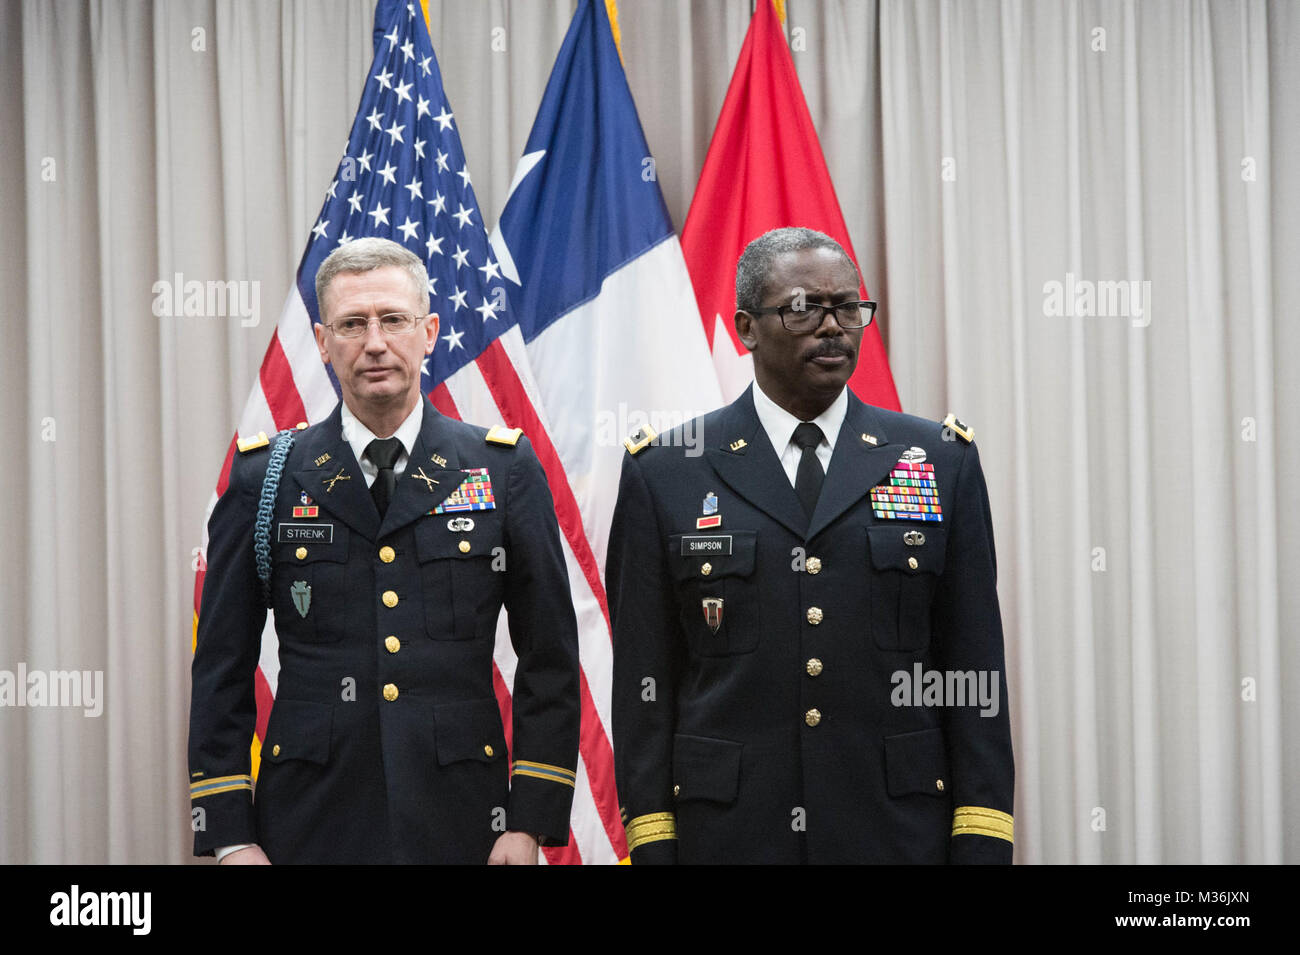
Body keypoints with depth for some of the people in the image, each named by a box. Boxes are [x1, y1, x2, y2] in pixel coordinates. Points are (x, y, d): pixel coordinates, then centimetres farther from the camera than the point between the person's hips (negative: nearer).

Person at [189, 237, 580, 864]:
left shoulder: (506, 471, 3)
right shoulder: (265, 479, 4)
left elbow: (550, 659, 4)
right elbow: (222, 670, 4)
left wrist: (531, 822, -3)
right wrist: (231, 838, -2)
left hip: (460, 825, 0)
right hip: (311, 827, 0)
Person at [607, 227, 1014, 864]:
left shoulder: (943, 463, 6)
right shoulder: (664, 474, 3)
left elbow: (974, 671, 4)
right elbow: (645, 682, 2)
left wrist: (981, 845, -3)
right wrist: (652, 845, -4)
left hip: (902, 833, 1)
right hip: (729, 835, -1)